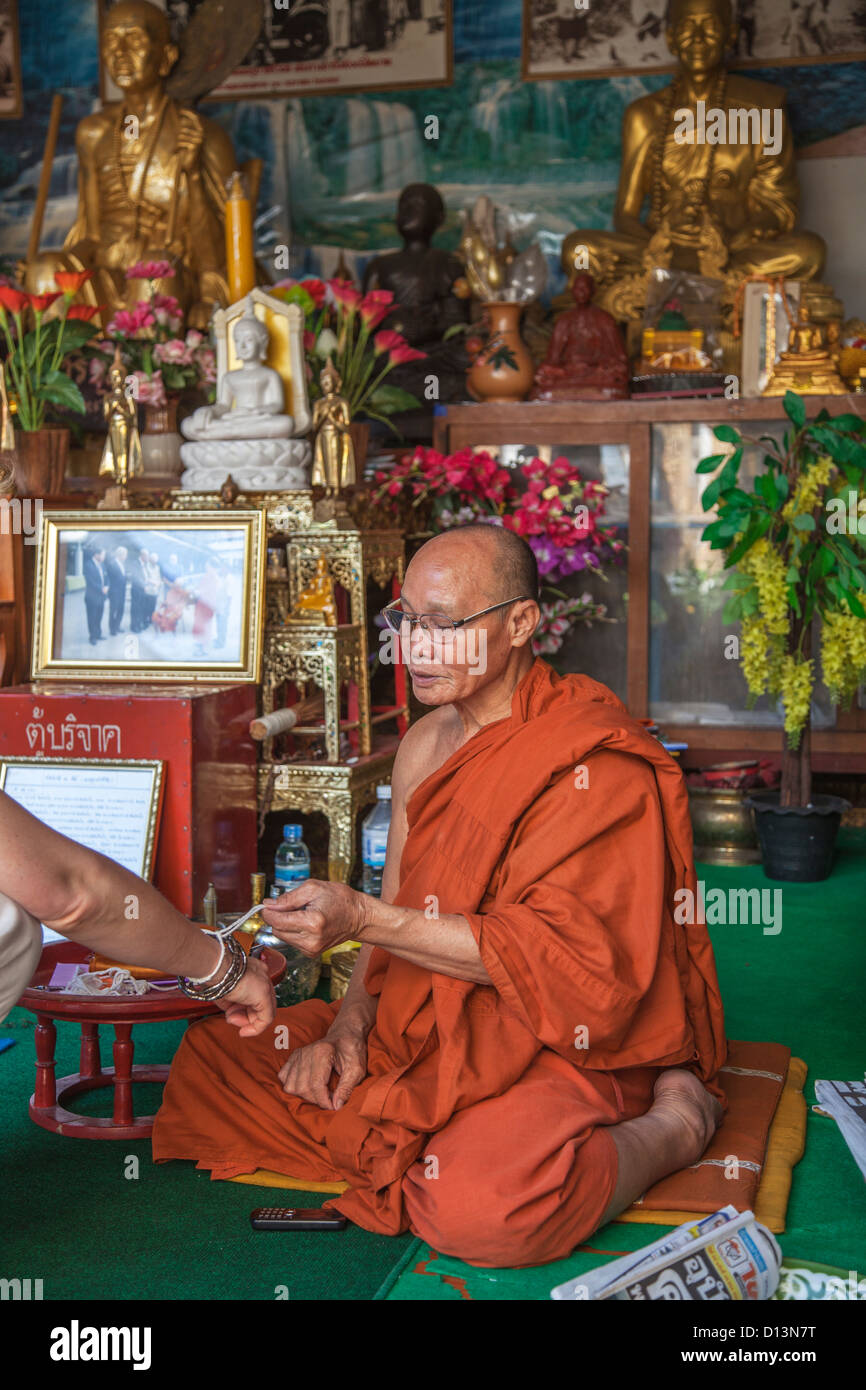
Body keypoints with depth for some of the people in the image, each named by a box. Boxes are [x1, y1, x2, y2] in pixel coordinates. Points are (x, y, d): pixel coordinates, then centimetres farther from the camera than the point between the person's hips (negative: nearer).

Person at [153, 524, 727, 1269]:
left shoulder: (596, 760, -16)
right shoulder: (425, 742, 9)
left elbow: (562, 953, -22)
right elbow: (396, 915, 12)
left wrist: (363, 919, -26)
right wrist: (349, 1022, -6)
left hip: (563, 1040, -7)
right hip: (424, 1026, 7)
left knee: (483, 1209, -35)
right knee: (212, 1055, -3)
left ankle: (673, 1121, -6)